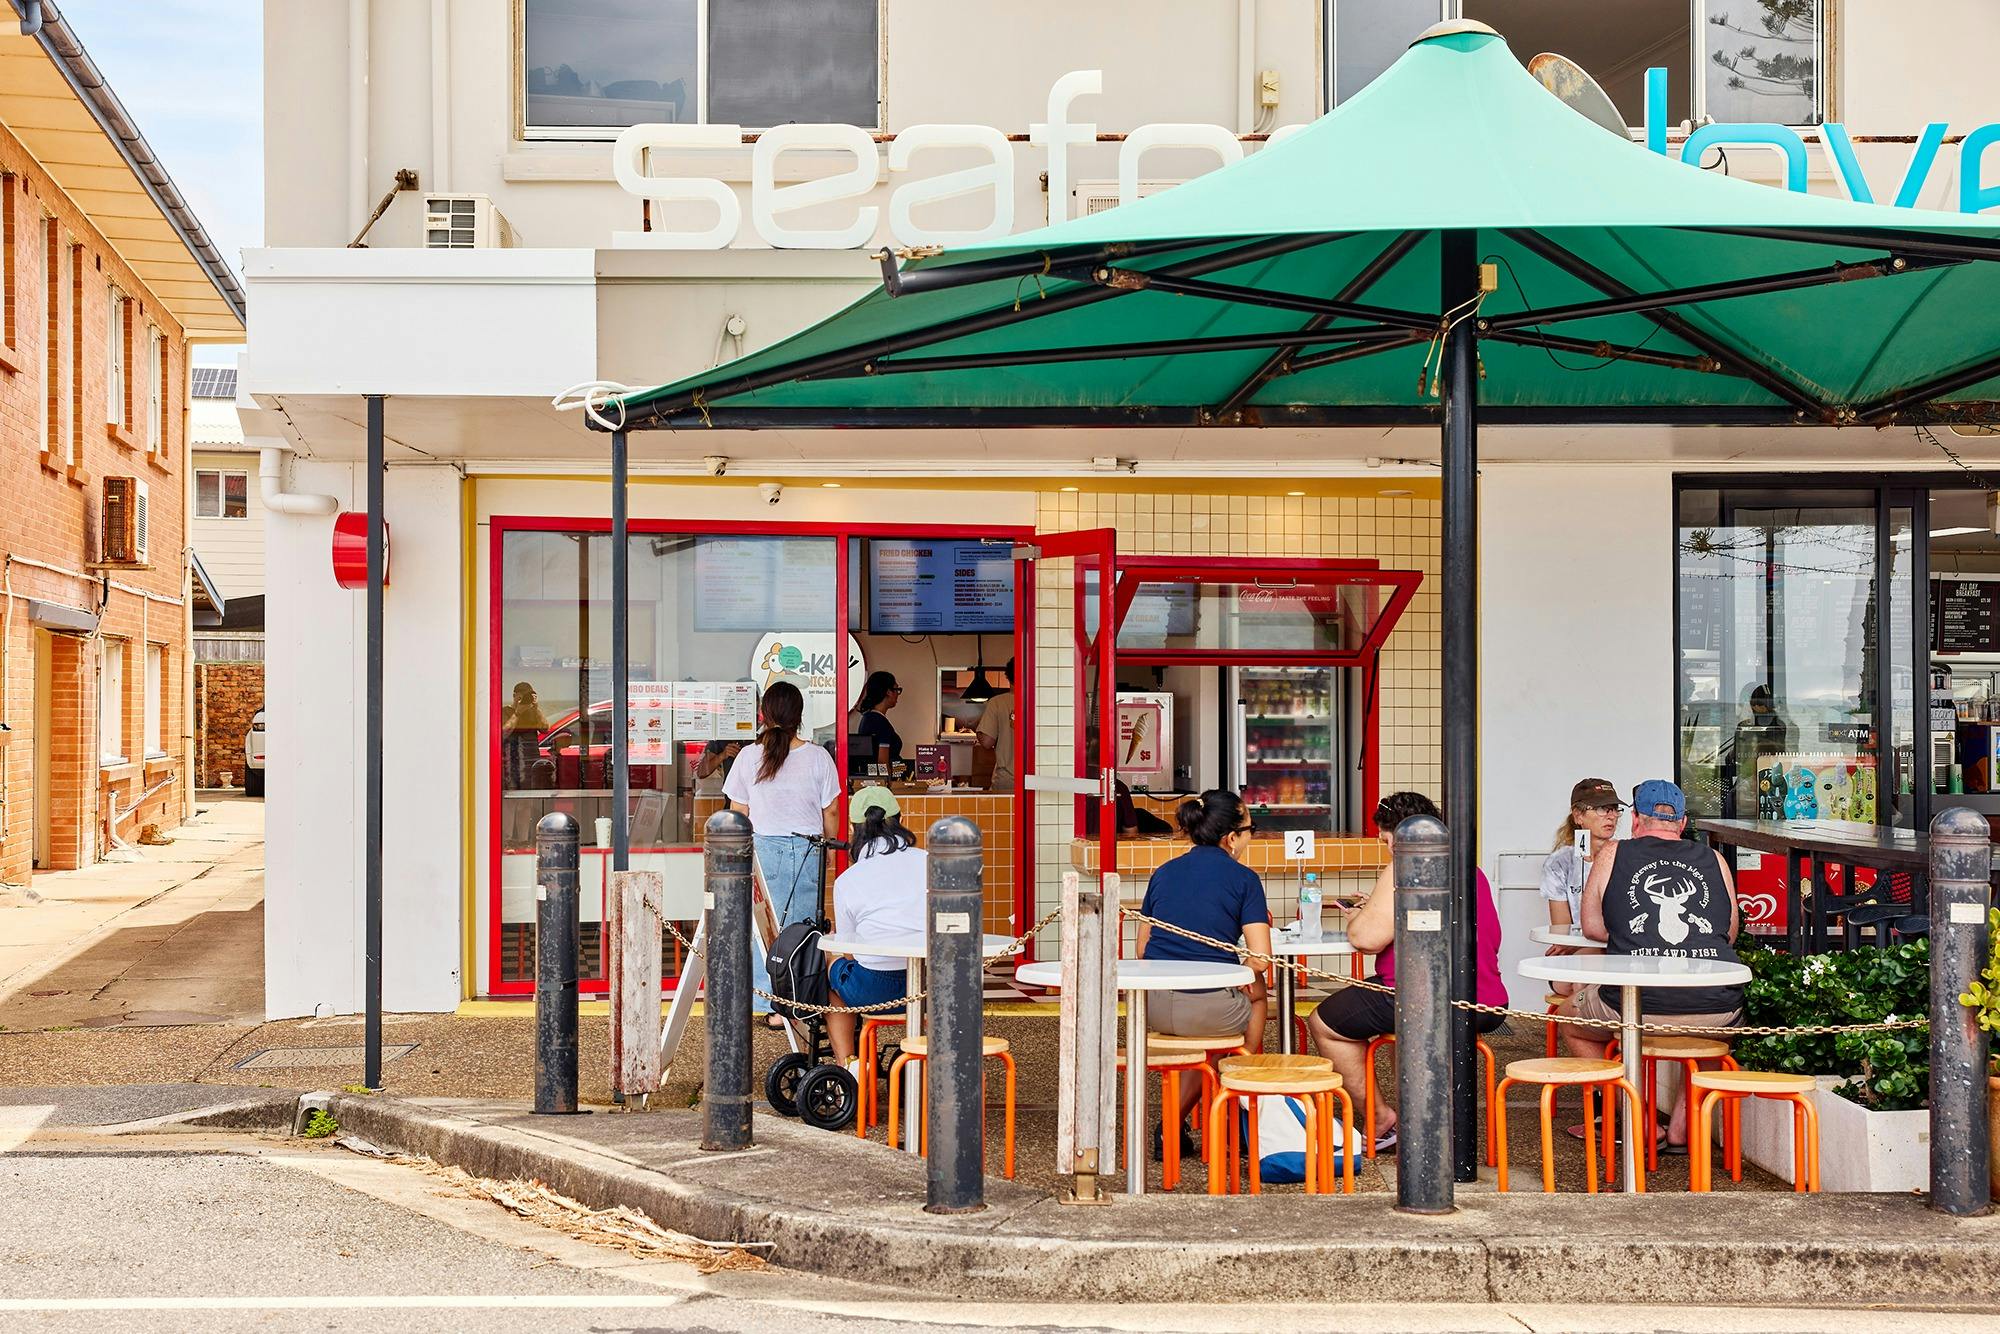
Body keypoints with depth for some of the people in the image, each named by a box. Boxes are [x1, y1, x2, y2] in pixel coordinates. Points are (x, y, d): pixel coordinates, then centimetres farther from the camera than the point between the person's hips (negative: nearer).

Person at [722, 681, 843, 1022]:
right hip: (807, 852, 0)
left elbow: (738, 814, 4)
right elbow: (831, 813, 4)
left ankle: (769, 1003, 5)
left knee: (762, 930, 5)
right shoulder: (819, 758, -3)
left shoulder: (749, 758, -1)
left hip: (762, 849, 0)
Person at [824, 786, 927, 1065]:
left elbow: (850, 953, 7)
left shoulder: (846, 880, 1)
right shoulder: (927, 861, 5)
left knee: (831, 967, 30)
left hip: (876, 989, -2)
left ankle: (846, 1061, 22)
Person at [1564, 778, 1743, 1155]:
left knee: (1571, 1020, 29)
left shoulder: (1613, 854, 9)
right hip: (1716, 1008, 2)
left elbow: (1592, 927, 15)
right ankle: (1681, 1126, 28)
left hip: (1636, 1008, -2)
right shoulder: (1715, 860, 14)